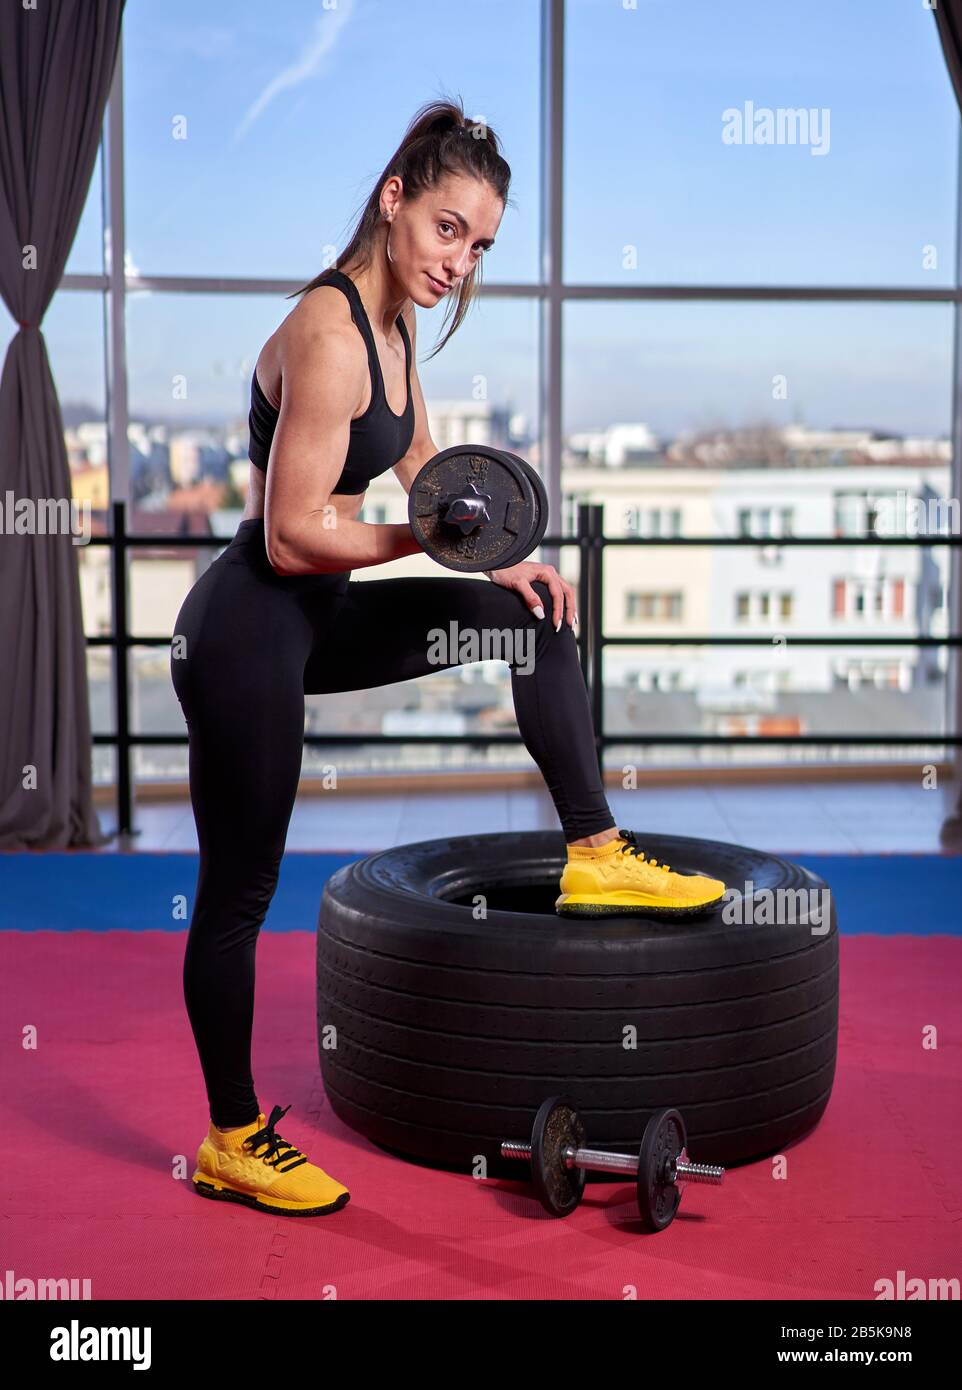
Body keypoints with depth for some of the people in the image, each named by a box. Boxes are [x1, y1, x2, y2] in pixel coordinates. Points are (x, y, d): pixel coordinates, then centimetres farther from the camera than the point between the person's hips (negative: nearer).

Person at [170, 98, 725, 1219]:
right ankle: (231, 1142, 20)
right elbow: (293, 534, -23)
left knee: (531, 617, 6)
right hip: (248, 630, -9)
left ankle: (595, 857, 12)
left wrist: (499, 555, 9)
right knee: (240, 888, 3)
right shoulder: (327, 334, -22)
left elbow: (420, 465, 20)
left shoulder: (393, 324, 7)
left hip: (317, 617, 9)